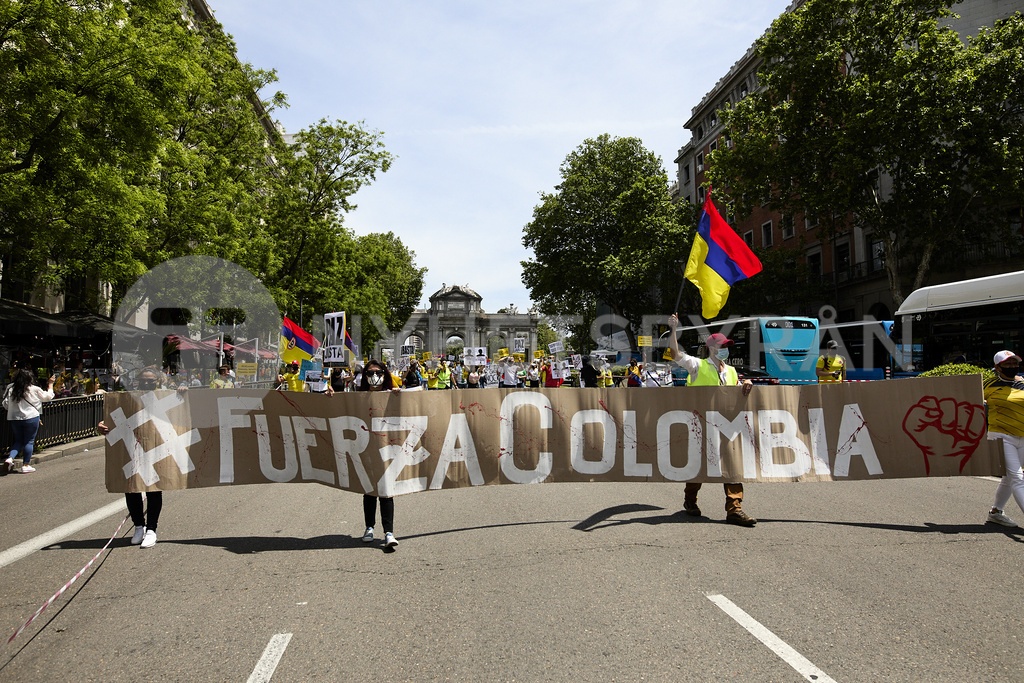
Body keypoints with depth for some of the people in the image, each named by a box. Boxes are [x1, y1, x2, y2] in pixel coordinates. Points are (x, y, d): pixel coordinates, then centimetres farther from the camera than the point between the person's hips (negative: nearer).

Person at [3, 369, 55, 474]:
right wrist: (50, 384, 15)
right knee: (29, 441, 5)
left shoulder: (10, 389, -3)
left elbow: (5, 404, 2)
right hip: (31, 418, -4)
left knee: (18, 441, 19)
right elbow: (48, 396, 3)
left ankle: (10, 458, -1)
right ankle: (26, 466, 8)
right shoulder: (34, 389, -11)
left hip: (14, 419, 4)